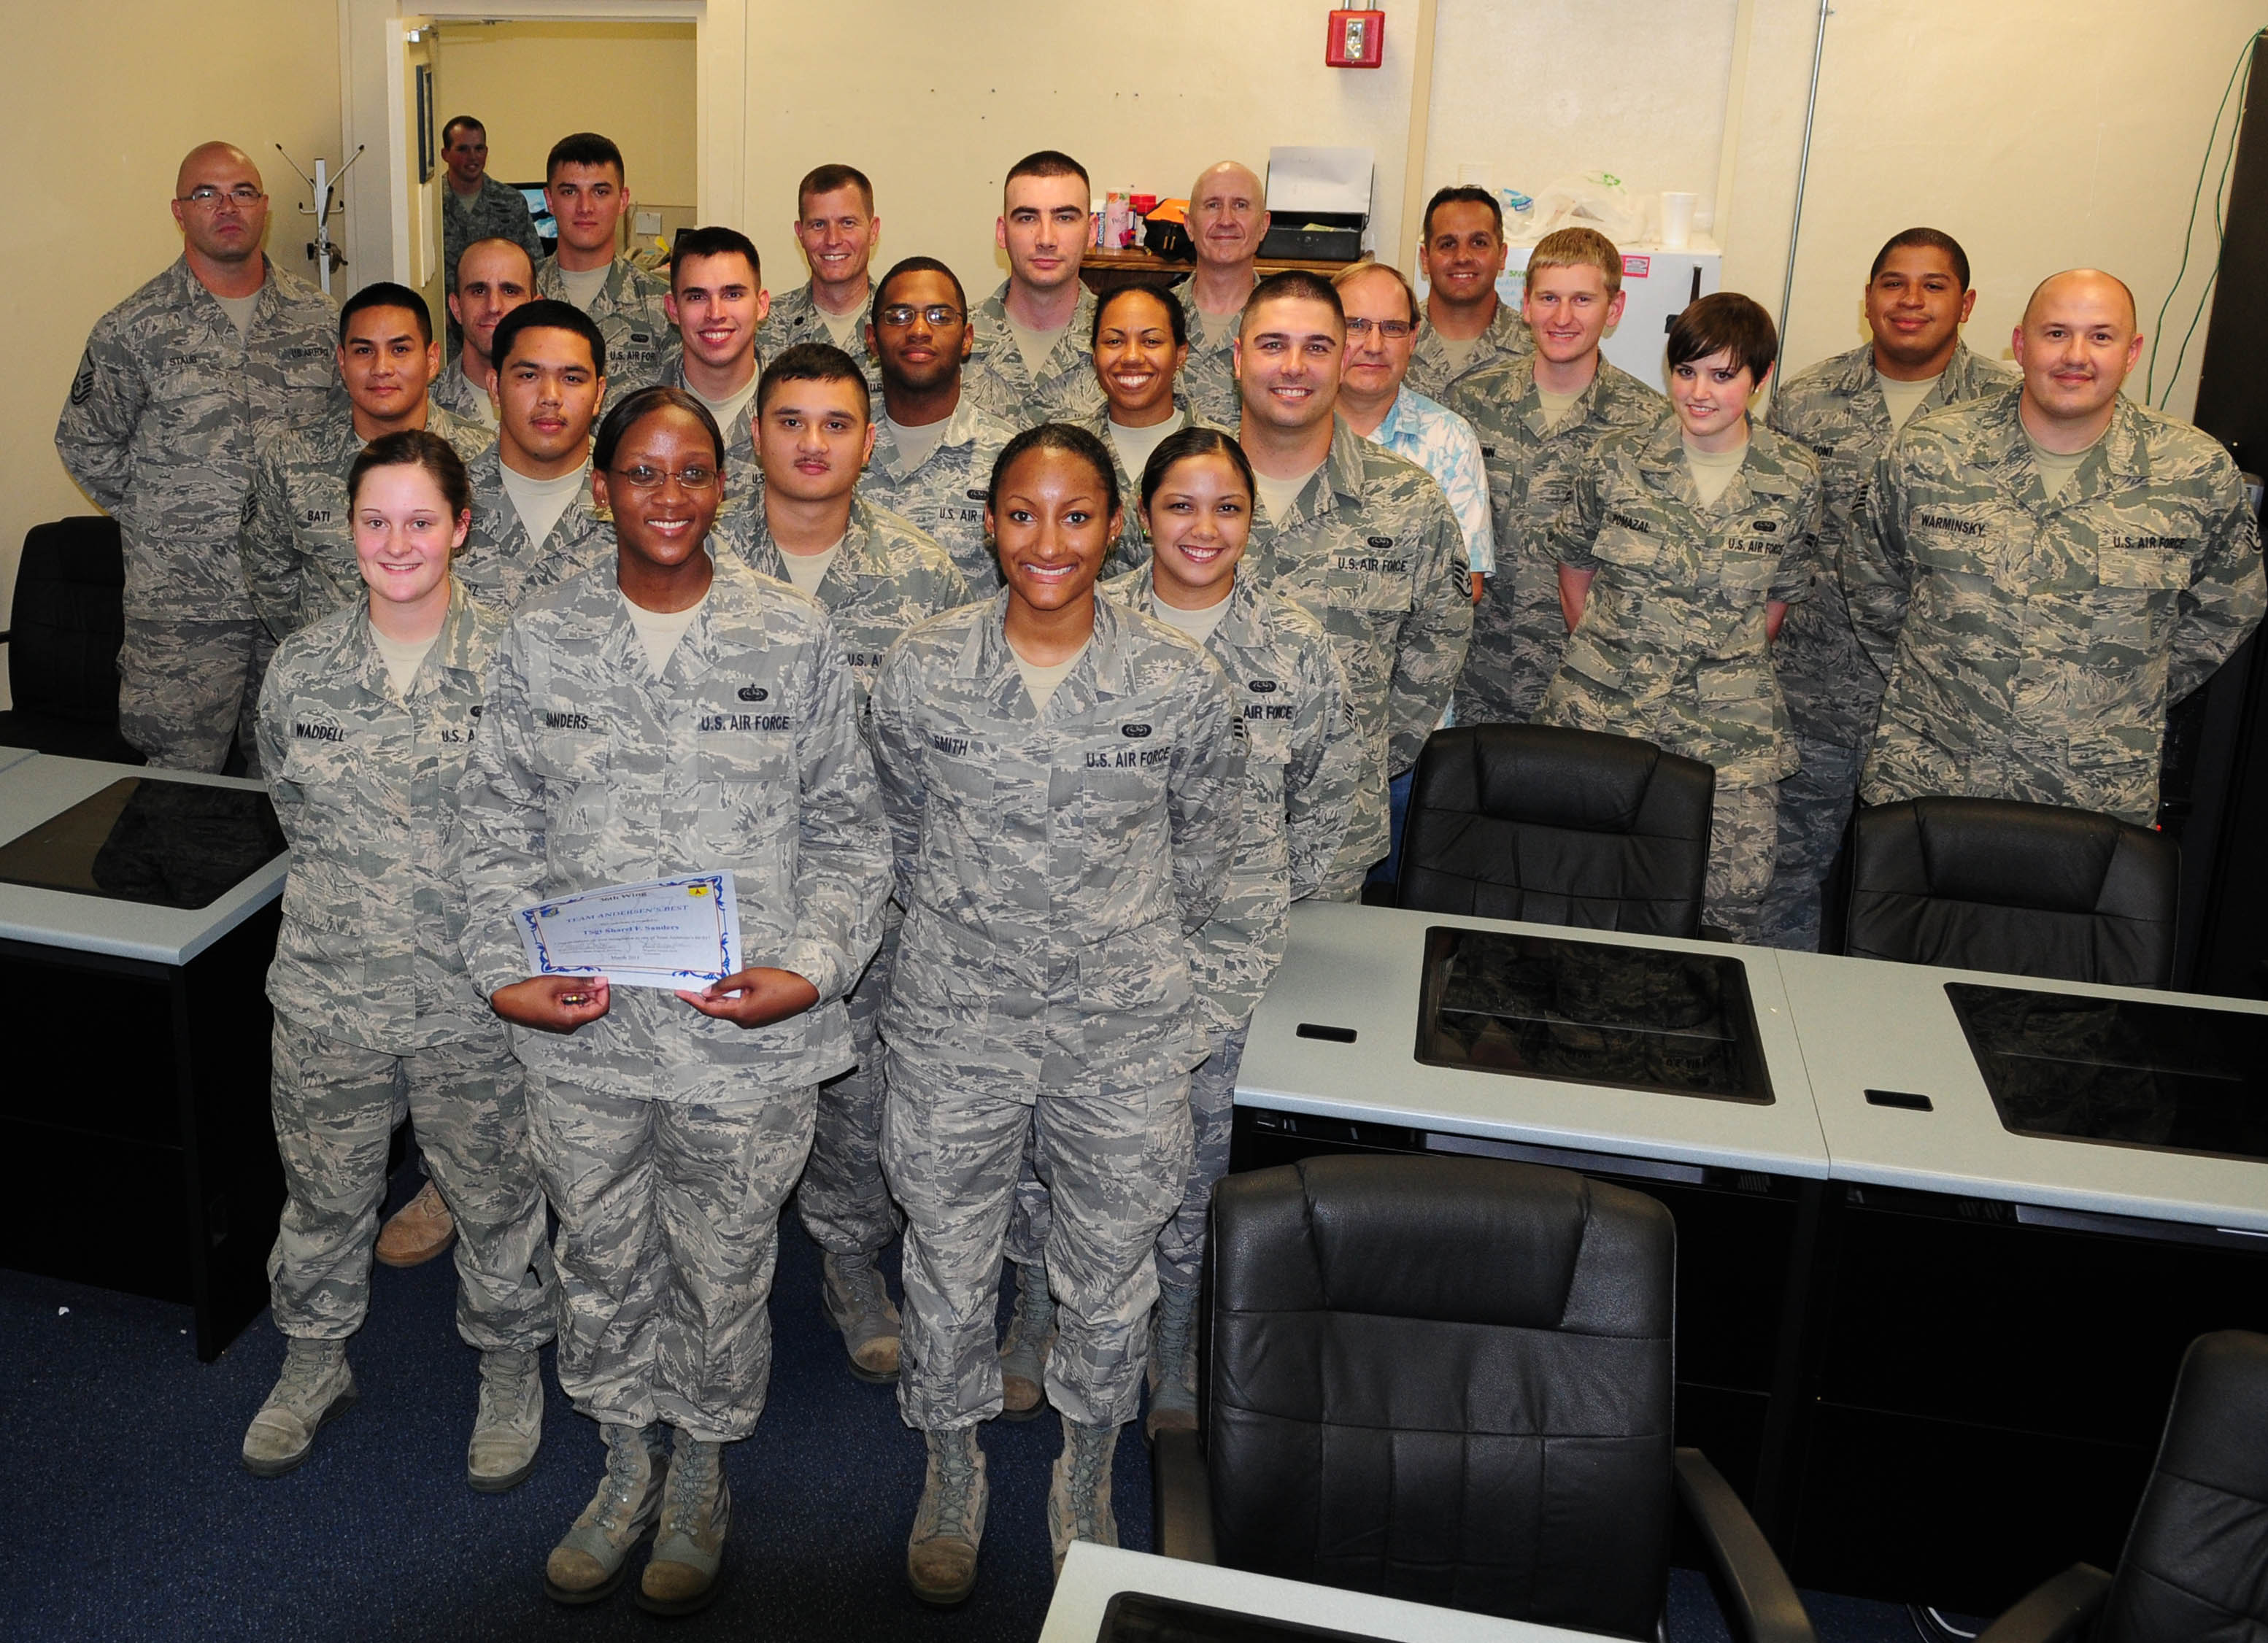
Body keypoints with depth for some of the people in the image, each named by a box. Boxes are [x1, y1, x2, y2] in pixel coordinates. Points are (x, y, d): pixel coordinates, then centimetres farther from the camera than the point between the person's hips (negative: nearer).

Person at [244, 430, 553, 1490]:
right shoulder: (302, 666, -3)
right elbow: (295, 809, 12)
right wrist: (360, 891, 8)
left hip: (476, 997, -2)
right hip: (328, 991, 3)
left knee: (494, 1195, 14)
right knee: (324, 1190, 20)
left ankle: (510, 1374, 37)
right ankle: (314, 1363, 45)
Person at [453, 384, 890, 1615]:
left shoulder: (793, 639, -4)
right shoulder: (540, 642, 0)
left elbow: (848, 831, -1)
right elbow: (495, 825, 5)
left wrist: (814, 968, -14)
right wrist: (506, 972, -7)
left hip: (746, 1034, -1)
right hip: (581, 1030, 2)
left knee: (723, 1270, 15)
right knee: (600, 1263, 18)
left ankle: (702, 1476, 41)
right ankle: (627, 1465, 43)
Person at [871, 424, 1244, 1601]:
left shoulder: (1181, 684, -9)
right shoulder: (919, 672, -7)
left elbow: (1203, 850, 5)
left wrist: (1131, 952, 9)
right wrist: (966, 930, 9)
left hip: (1123, 1029, 0)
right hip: (956, 1021, 1)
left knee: (1110, 1265, 16)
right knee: (947, 1259, 15)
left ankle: (1086, 1478, 42)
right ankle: (953, 1467, 43)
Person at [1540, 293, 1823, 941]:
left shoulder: (1794, 479, 1)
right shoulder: (1618, 462, 0)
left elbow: (1782, 594, 11)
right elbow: (1575, 565, 10)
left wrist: (1726, 661, 4)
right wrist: (1607, 652, 7)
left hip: (1731, 724, 0)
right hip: (1604, 709, 0)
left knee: (1733, 905, -3)